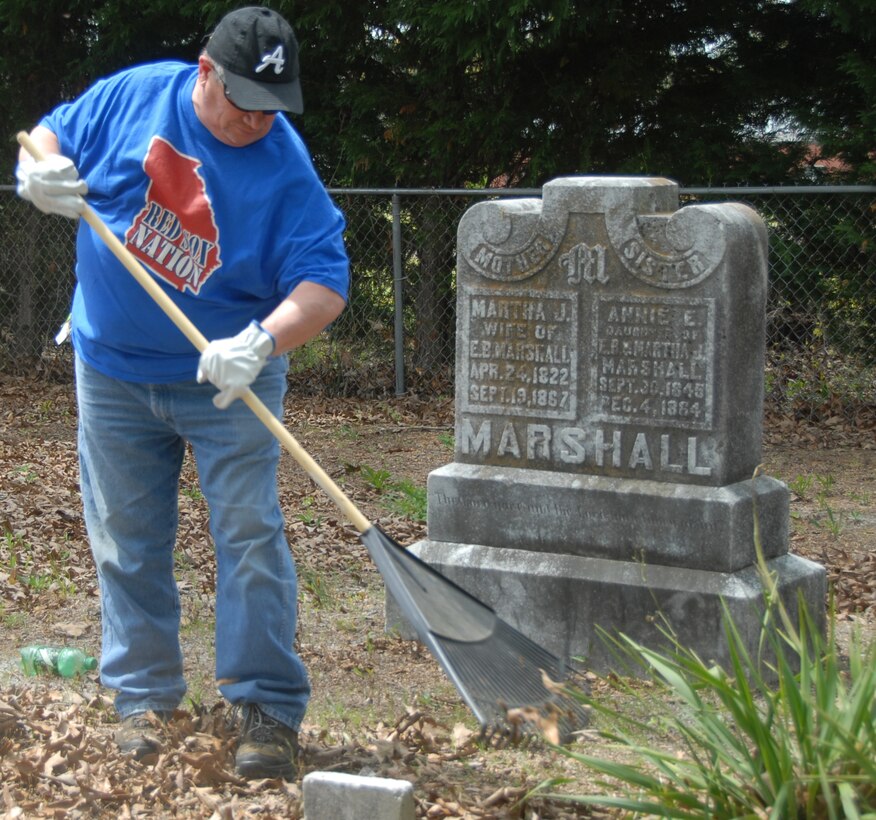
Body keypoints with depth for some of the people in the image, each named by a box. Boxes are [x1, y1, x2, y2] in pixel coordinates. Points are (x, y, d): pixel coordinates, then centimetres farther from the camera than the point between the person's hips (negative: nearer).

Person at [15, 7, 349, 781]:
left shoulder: (287, 168, -14)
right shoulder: (133, 95, -6)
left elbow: (324, 281, -20)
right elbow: (51, 133, 9)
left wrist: (262, 340, -37)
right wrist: (39, 172, -16)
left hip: (227, 381, -3)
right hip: (113, 375, 3)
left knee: (250, 536, -6)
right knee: (126, 543, 9)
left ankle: (268, 708, 1)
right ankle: (145, 697, 21)